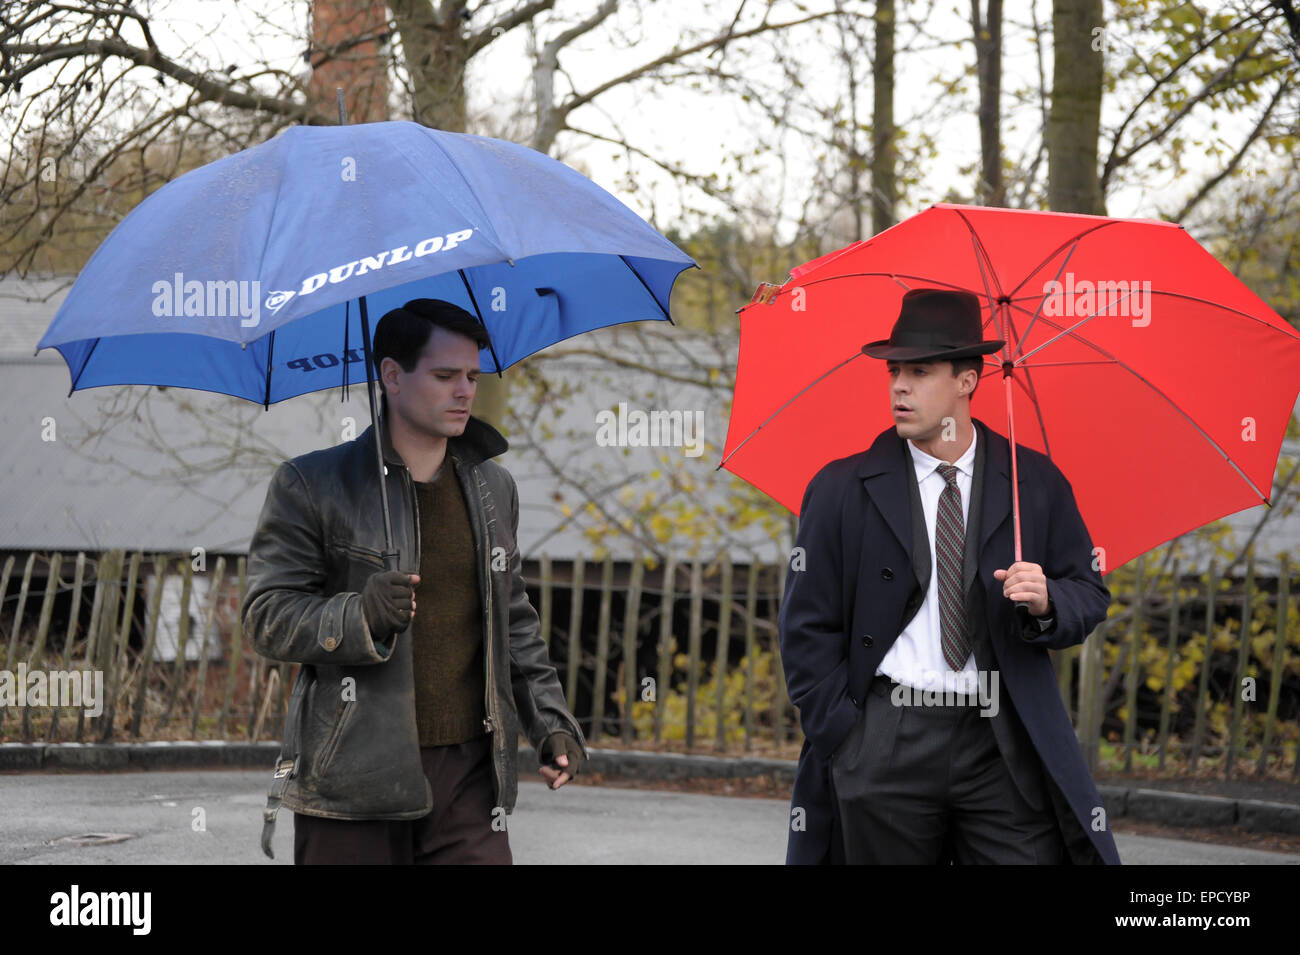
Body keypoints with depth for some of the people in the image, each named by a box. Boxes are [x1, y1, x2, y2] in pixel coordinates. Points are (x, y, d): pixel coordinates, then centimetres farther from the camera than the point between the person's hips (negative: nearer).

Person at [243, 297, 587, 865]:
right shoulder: (311, 486, 0)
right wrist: (360, 616, -22)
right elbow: (267, 616, -4)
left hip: (469, 775, 4)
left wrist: (550, 721, 13)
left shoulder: (494, 489, 17)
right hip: (354, 783, -4)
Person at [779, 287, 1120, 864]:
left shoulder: (1036, 483, 7)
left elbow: (1089, 595, 11)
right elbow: (807, 628, 4)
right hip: (887, 748, 0)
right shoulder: (841, 490, 3)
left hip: (1004, 750, 0)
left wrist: (1047, 603, -12)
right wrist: (841, 742, -4)